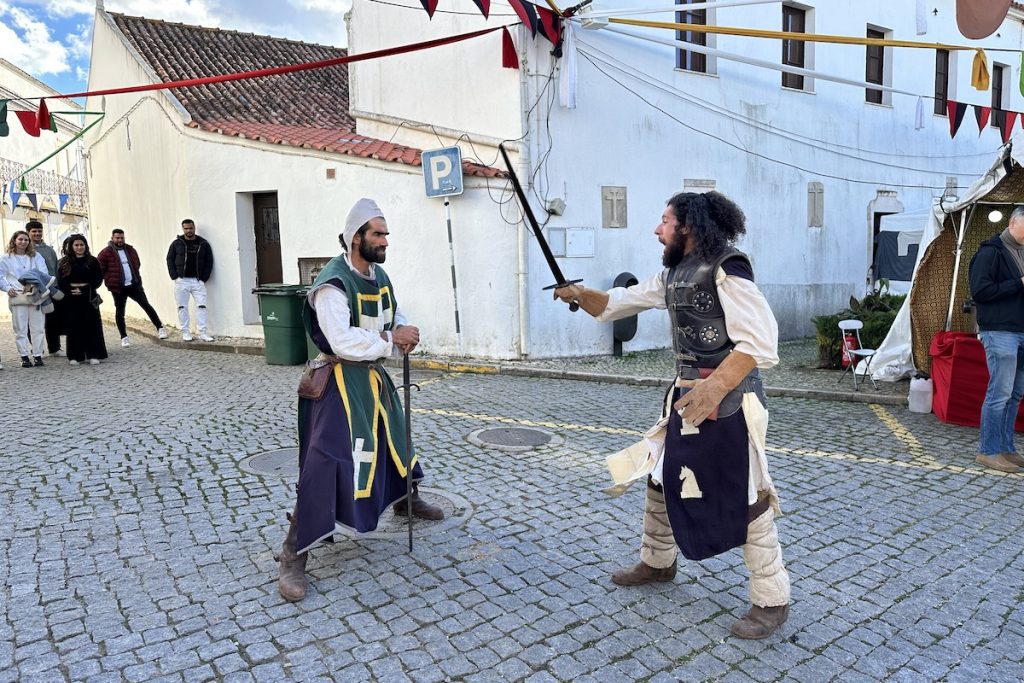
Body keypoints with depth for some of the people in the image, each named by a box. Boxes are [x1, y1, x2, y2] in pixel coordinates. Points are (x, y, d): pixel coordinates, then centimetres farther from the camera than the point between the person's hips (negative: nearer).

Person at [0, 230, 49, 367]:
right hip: (17, 297, -1)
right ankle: (24, 357, 5)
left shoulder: (36, 256, 10)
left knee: (38, 327, 1)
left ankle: (38, 355, 6)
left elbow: (44, 273, 0)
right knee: (20, 329, 1)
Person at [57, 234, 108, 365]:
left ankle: (93, 354, 3)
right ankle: (76, 356, 8)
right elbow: (60, 281, 3)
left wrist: (85, 289, -11)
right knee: (74, 326, 2)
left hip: (89, 297, -1)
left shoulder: (92, 261, 5)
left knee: (91, 325, -1)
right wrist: (70, 291, -13)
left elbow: (98, 278, -1)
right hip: (71, 298, 1)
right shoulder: (64, 263, 8)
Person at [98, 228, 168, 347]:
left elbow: (137, 264, 23)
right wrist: (110, 280, -5)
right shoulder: (106, 253, -6)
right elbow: (99, 270, -6)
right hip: (118, 288, -3)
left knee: (146, 305, -3)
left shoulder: (131, 250, 9)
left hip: (134, 285, 3)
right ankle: (124, 337, 15)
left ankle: (160, 328, 1)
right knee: (120, 312, 6)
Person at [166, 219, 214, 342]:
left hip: (198, 281, 0)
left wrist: (204, 278, -2)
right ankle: (185, 332, 10)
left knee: (201, 306, -5)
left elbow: (209, 261, 6)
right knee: (182, 307, 3)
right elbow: (170, 260, 7)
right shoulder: (177, 243, 5)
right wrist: (174, 277, -3)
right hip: (181, 280, 0)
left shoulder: (203, 244, 5)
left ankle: (203, 333, -1)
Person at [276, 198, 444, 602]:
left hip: (373, 376, 9)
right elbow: (343, 341, -30)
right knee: (326, 462, -15)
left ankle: (407, 499, 52)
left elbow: (395, 315, 17)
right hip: (340, 382, -9)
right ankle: (293, 557, -4)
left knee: (395, 435, 24)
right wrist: (390, 340, -22)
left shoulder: (378, 275, 6)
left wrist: (405, 333, -6)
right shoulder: (333, 283, -21)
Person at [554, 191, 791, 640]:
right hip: (687, 392, 10)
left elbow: (760, 340, -24)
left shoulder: (726, 268, -17)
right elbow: (620, 303, 18)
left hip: (727, 398, -9)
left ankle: (772, 600, 16)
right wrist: (581, 295, 1)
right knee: (662, 478, 18)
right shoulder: (672, 274, 11)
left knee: (744, 496, -1)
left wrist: (714, 388, -31)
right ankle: (657, 562, 39)